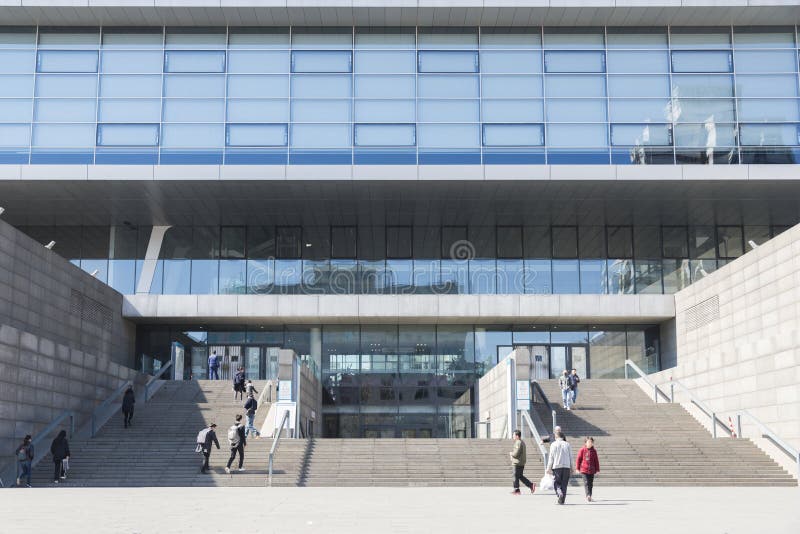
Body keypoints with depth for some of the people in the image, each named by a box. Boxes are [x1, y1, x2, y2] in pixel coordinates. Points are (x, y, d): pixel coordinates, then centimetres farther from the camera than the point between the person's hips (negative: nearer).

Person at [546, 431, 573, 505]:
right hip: (566, 466, 2)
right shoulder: (567, 444, 6)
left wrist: (549, 468, 1)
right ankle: (562, 500, 6)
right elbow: (570, 457, 8)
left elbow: (551, 457, -2)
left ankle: (560, 493, -21)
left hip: (557, 466, -2)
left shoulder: (554, 444, -1)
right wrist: (571, 467, 15)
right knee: (564, 484, 8)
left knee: (556, 483, 5)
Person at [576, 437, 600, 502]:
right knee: (586, 483, -15)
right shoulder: (582, 450, -2)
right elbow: (578, 459, 1)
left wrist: (597, 469, 8)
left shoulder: (594, 451, 7)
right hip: (584, 469, -4)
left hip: (592, 470, 4)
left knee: (591, 484, 8)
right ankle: (588, 495, -24)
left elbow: (596, 460, 10)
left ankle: (589, 496, 17)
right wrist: (577, 468, -1)